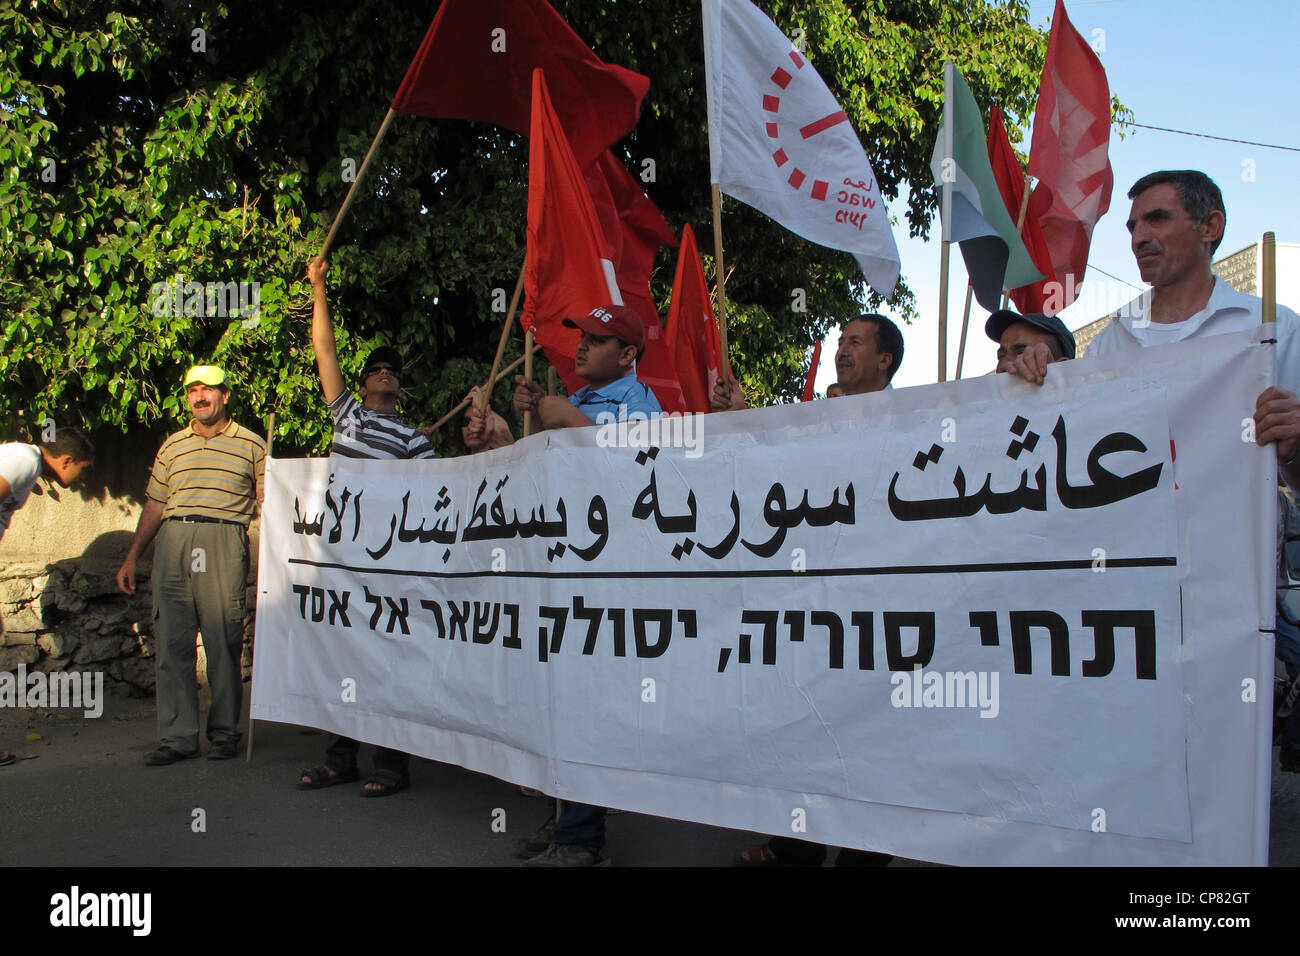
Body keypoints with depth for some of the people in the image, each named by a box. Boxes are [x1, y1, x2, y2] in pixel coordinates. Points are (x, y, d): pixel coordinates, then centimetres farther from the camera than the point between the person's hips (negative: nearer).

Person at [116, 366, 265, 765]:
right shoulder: (172, 446, 19)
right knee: (172, 641, 1)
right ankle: (177, 736, 6)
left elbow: (267, 501, 9)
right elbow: (154, 505, 22)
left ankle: (224, 732, 9)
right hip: (173, 541, 3)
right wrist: (131, 557, 18)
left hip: (225, 542, -3)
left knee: (223, 642, -3)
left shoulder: (251, 445, 9)